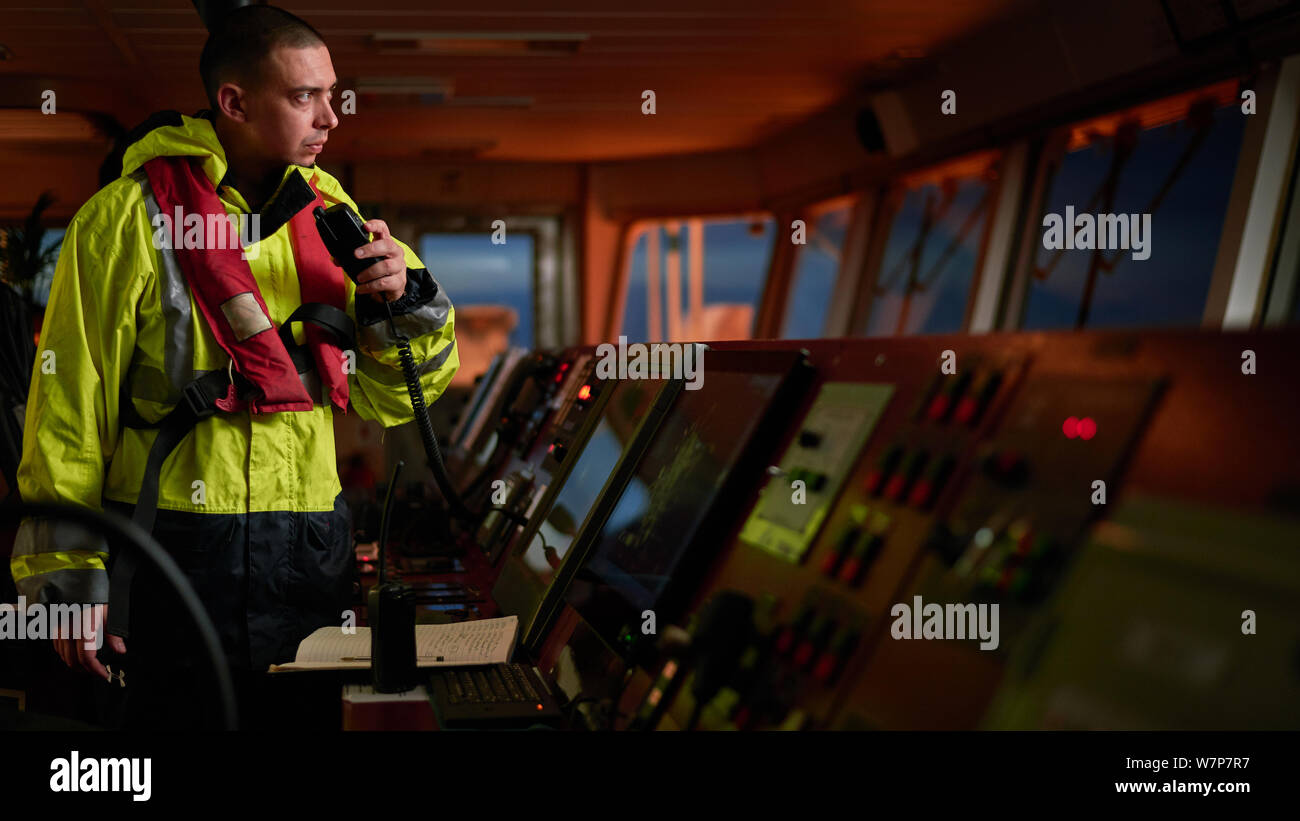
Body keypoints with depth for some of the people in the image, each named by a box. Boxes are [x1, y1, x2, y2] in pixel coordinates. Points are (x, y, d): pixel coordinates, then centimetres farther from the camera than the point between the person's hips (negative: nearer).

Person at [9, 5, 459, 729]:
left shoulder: (329, 211, 7)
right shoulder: (127, 218, -7)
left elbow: (390, 400, 10)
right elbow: (69, 405, -5)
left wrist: (400, 300, -9)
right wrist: (67, 574, -6)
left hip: (311, 547, 5)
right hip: (176, 546, -4)